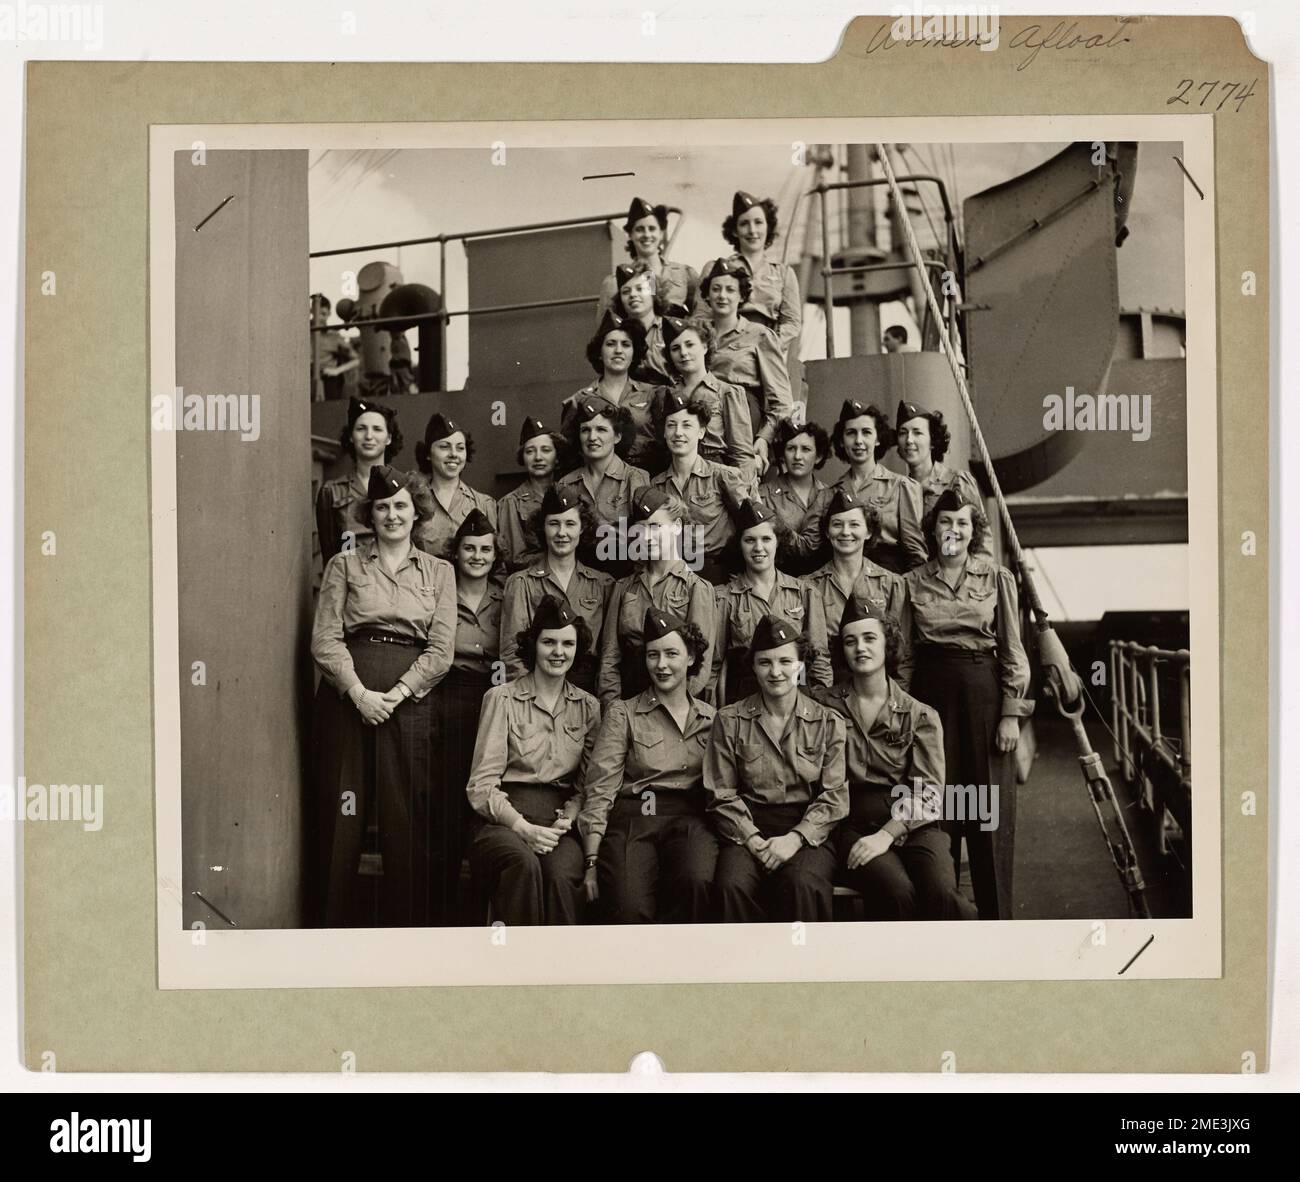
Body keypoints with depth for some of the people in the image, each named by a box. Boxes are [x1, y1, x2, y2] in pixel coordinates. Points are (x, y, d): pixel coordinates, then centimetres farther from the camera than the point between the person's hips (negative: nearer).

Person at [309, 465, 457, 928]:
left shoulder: (438, 572, 11)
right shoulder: (345, 565, 9)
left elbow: (440, 651, 3)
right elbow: (324, 639, 0)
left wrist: (396, 694, -10)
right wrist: (359, 692, -12)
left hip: (409, 702, 0)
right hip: (347, 696, 0)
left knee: (406, 820, 1)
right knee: (340, 816, 0)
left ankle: (404, 924, 10)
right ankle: (336, 921, 11)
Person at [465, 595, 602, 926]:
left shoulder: (589, 708, 15)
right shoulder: (501, 698, 5)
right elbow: (481, 785, 0)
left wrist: (570, 814, -8)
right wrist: (523, 827, -15)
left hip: (560, 823, 2)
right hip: (504, 820, -2)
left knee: (562, 874, -32)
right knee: (523, 863, -36)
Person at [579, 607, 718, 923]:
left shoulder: (711, 719, 18)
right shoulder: (623, 714, 10)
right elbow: (600, 788, 3)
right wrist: (591, 862, -8)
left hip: (690, 819, 2)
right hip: (632, 818, -1)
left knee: (698, 882, -34)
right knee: (629, 910, -31)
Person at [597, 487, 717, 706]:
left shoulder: (698, 589, 2)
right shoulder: (623, 588, 14)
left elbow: (701, 665, -3)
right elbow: (609, 659, 10)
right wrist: (613, 707, -2)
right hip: (629, 702, 3)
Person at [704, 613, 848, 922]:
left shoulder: (829, 723, 8)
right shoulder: (729, 721, 9)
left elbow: (835, 796, 1)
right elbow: (722, 795, 5)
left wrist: (795, 838, -14)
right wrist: (751, 838, -11)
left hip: (809, 831, 0)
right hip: (748, 830, 1)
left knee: (803, 885, -34)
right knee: (732, 885, -32)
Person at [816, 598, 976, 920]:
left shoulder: (921, 716, 10)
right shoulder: (825, 707, 11)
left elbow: (928, 793, 1)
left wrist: (886, 834, -14)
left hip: (913, 826, 1)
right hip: (854, 826, -1)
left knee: (941, 893, -30)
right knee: (897, 892, -32)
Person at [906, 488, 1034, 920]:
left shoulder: (997, 578, 3)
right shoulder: (913, 582, 6)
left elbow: (1012, 651, 0)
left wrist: (1011, 714, -6)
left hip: (984, 690, -1)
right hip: (932, 691, 1)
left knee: (991, 804, 2)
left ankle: (996, 914, 10)